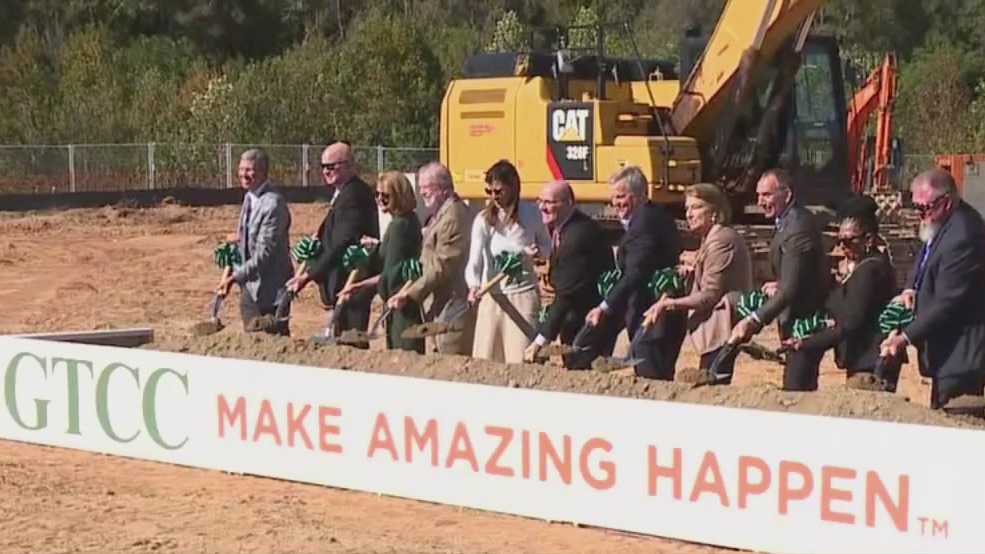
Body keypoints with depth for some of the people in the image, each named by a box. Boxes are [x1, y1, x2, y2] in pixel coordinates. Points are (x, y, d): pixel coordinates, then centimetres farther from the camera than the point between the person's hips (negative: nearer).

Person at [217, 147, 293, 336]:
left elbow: (265, 253, -24)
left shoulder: (273, 204, -21)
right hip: (250, 284, 9)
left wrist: (235, 277, -26)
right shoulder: (249, 197, 7)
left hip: (269, 287, -9)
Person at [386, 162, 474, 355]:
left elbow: (441, 267, -20)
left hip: (452, 307, -10)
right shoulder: (439, 214, 16)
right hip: (441, 306, 10)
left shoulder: (453, 216, -17)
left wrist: (409, 295, -17)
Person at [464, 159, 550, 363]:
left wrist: (537, 251, -9)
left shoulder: (531, 213, -2)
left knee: (521, 358, -7)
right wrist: (474, 285, -33)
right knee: (487, 358, 3)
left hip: (524, 295, -1)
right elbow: (475, 259, -14)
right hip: (492, 296, 1)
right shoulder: (483, 220, -5)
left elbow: (546, 244, 15)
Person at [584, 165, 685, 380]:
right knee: (662, 380, 13)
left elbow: (635, 275, -26)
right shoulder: (657, 216, 14)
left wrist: (605, 307, -28)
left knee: (650, 380, -9)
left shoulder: (643, 223, -17)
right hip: (668, 317, 10)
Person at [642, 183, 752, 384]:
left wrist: (669, 304, -12)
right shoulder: (712, 239, 21)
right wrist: (692, 275, 7)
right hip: (717, 330, 11)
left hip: (720, 331, -11)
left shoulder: (721, 240, -13)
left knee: (711, 385, -13)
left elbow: (710, 295, -15)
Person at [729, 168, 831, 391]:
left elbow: (790, 289, -29)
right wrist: (778, 285, -2)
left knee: (795, 390, -13)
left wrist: (754, 321, -33)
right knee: (803, 389, 15)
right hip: (800, 321, 10)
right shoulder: (793, 219, 8)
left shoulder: (797, 229, -24)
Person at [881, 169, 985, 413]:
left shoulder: (962, 236, -25)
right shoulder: (940, 225, 7)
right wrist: (911, 289, 1)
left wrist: (906, 337, -23)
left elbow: (948, 303, -24)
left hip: (958, 350, -10)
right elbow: (925, 266, 22)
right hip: (945, 347, 10)